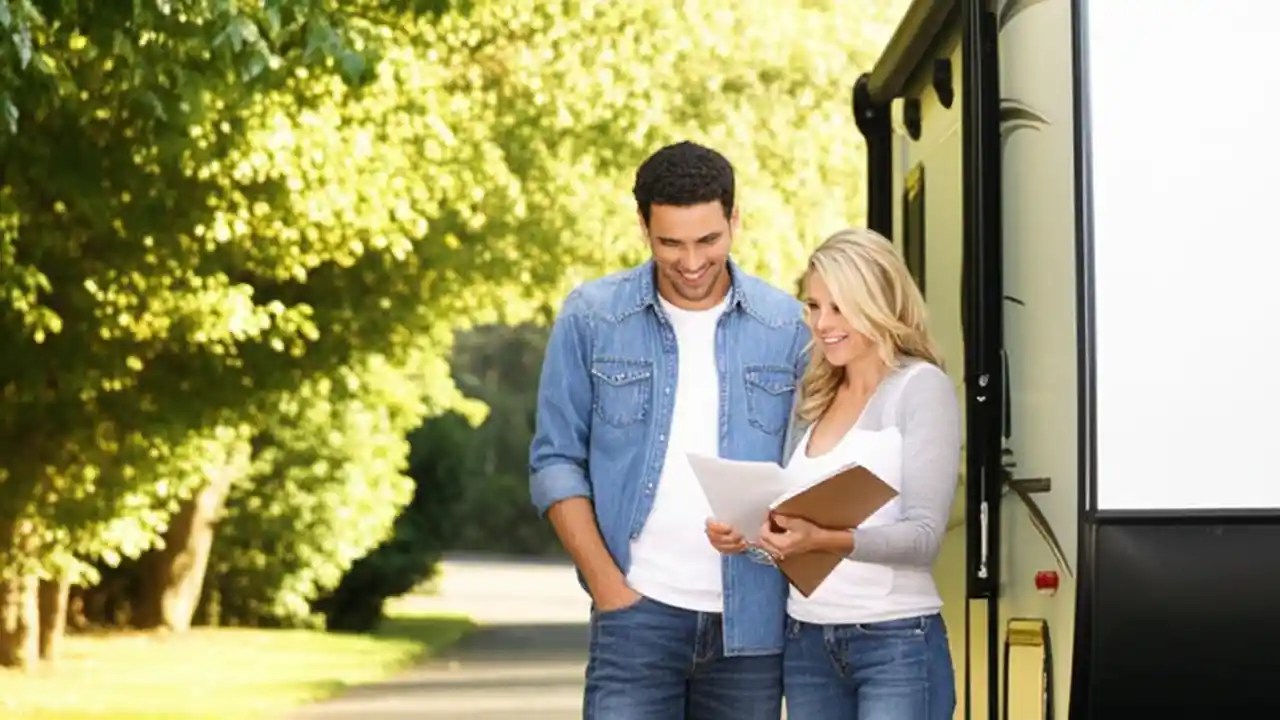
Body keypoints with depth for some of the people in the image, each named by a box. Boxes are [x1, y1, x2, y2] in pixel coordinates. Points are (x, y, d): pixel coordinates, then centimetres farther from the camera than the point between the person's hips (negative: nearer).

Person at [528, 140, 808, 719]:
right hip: (639, 611, -2)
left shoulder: (787, 325, 4)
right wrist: (607, 583, -5)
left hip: (752, 620, 2)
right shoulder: (591, 317, 1)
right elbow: (556, 461, 2)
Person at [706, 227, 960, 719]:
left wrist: (825, 540, -29)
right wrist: (746, 533, -4)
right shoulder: (813, 396, 12)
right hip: (806, 641, 6)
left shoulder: (920, 387, -6)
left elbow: (924, 535, -14)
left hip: (896, 642, -6)